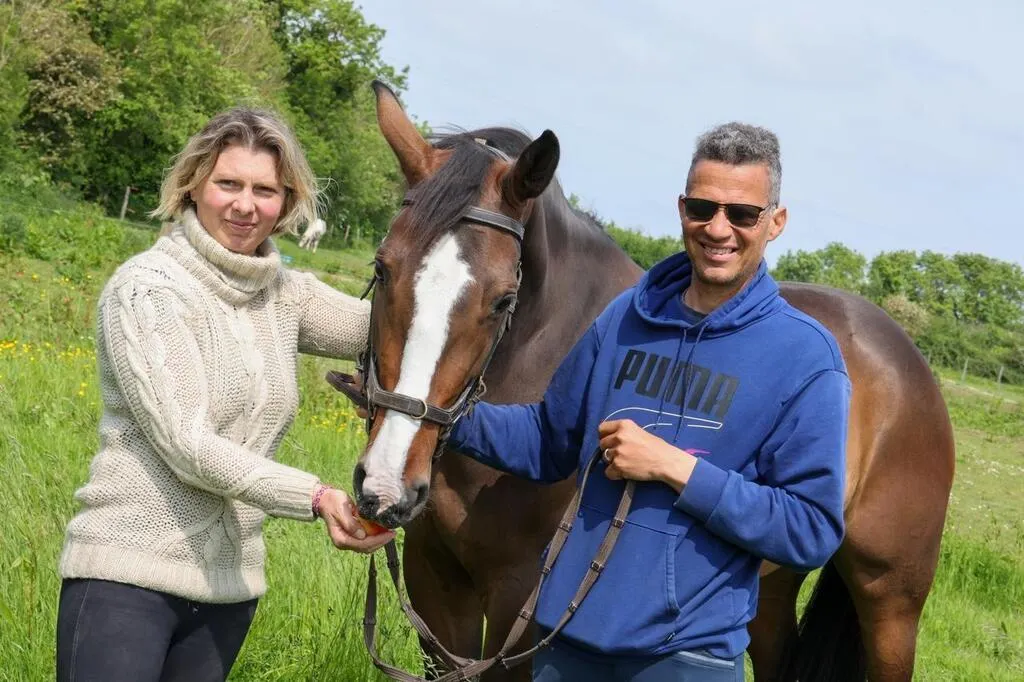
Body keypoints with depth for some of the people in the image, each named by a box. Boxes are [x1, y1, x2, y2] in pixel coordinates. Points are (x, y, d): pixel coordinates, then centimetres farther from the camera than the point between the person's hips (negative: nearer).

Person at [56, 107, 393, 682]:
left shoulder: (285, 294, 9)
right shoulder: (147, 288, -11)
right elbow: (187, 443, -19)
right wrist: (316, 497, -28)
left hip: (229, 584, 6)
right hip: (128, 574, -6)